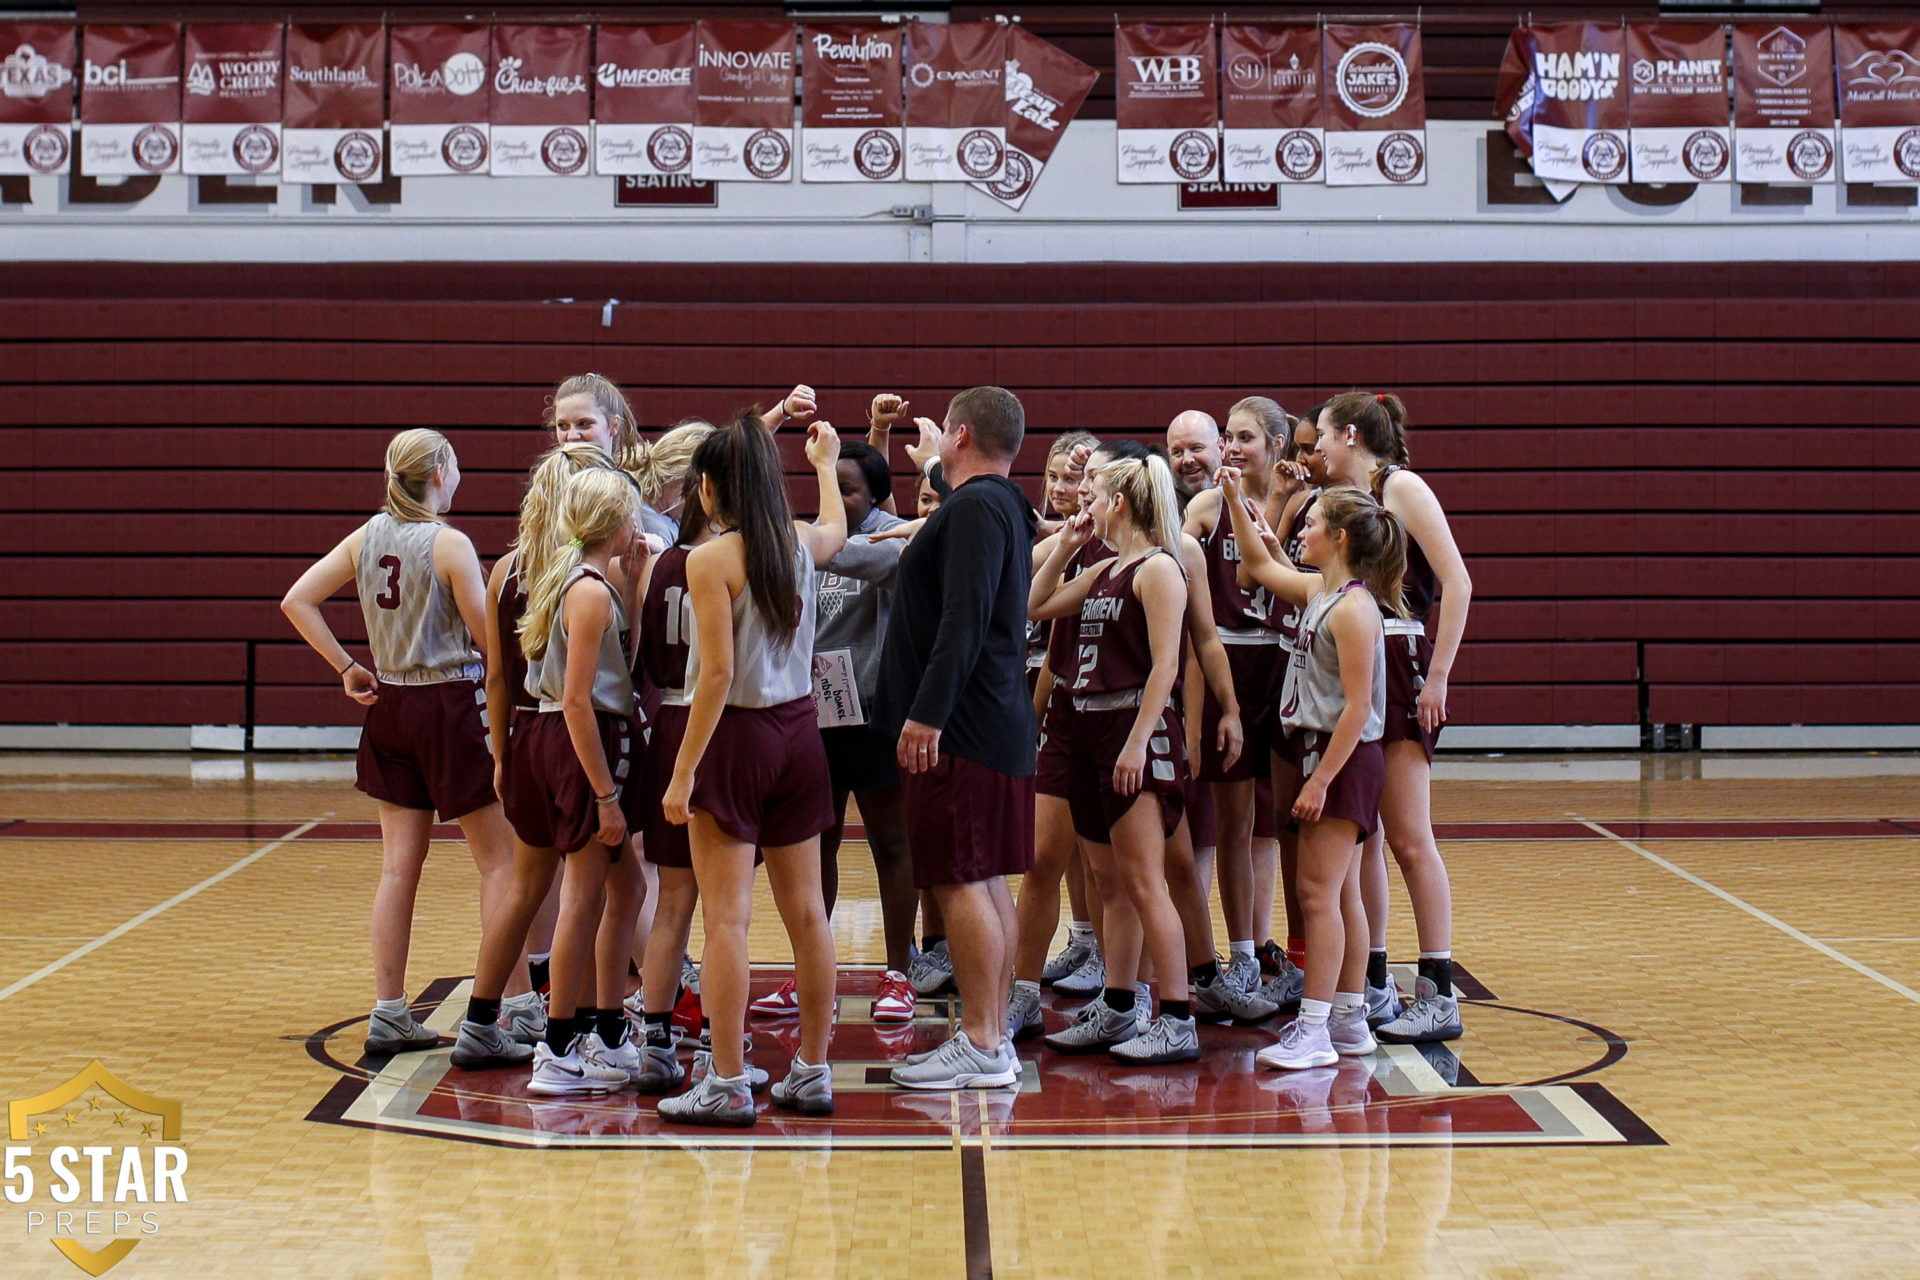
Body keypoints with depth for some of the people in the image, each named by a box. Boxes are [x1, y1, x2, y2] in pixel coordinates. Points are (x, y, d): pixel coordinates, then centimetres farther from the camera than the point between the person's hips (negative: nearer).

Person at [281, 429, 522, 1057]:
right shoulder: (449, 544, -14)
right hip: (450, 705, -6)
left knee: (399, 865, 9)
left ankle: (389, 1013, 11)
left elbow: (297, 600, 5)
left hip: (389, 702, 6)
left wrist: (347, 668, 6)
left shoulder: (367, 537, 5)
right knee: (498, 858, 3)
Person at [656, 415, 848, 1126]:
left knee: (726, 916, -2)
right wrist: (825, 464, 50)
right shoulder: (802, 542, 5)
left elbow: (718, 673, -18)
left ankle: (727, 1083, 0)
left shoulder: (711, 560, -13)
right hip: (798, 728, 6)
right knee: (805, 909, 10)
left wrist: (683, 772, -15)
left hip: (736, 734, -6)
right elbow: (836, 527, 31)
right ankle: (812, 1073, 18)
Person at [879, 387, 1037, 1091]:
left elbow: (964, 617, -23)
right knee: (985, 881, 12)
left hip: (958, 728, -10)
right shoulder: (1005, 506, 18)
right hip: (997, 723, 10)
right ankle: (994, 1037, 16)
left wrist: (929, 710, -26)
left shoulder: (974, 506, -13)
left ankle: (979, 1045, -9)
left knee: (960, 881, -9)